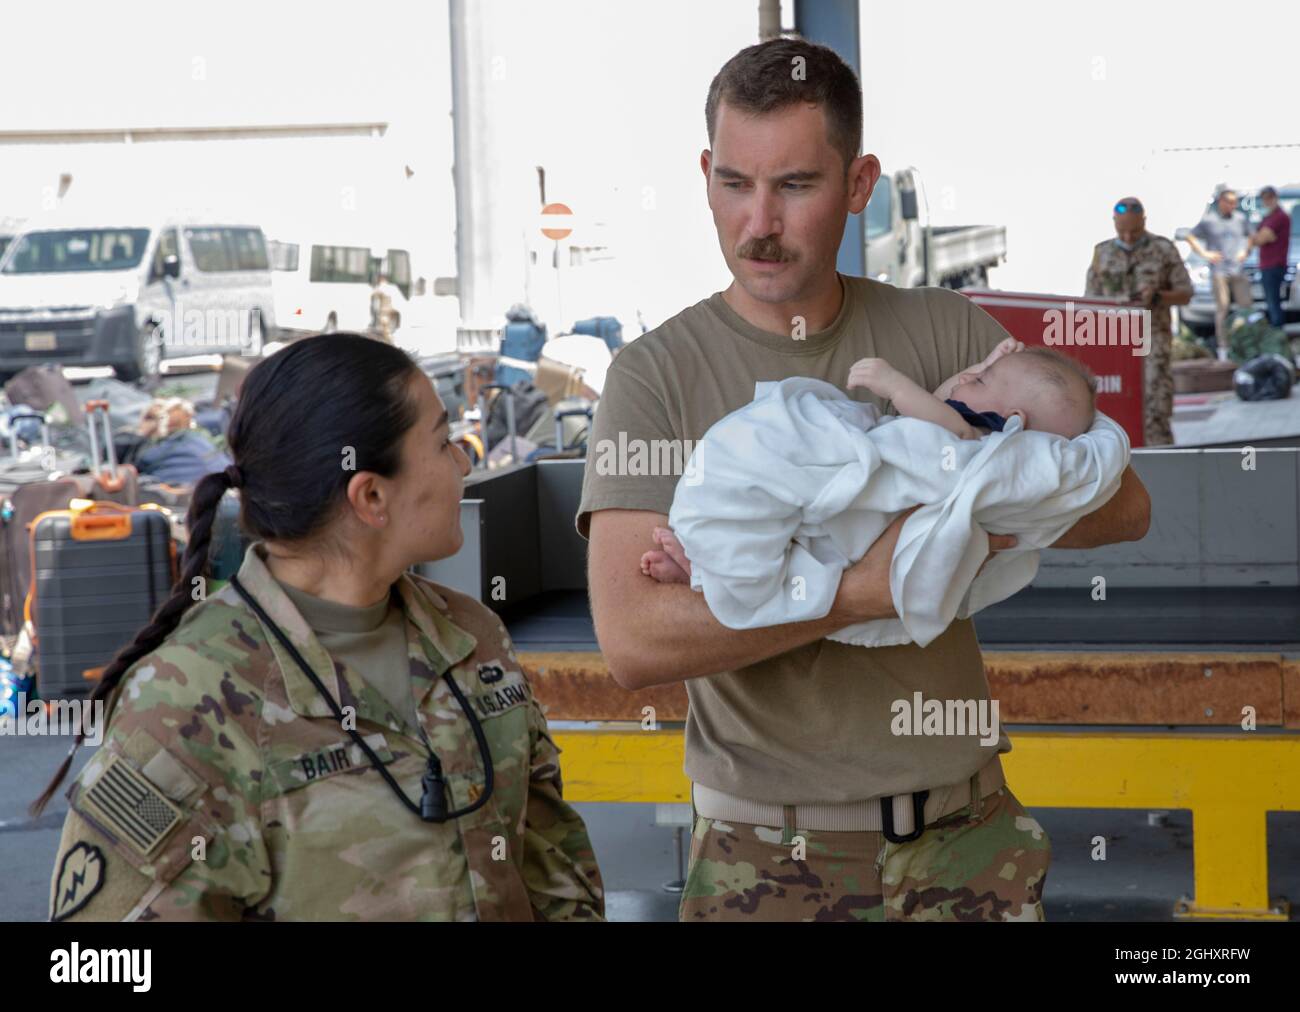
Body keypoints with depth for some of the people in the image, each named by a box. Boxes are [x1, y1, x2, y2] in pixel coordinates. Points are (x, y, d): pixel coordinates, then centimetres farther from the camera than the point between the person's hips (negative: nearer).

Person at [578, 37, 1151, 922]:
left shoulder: (943, 333, 2)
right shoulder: (658, 376, -8)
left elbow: (1122, 505, -1)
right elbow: (632, 640, -19)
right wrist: (866, 589, -25)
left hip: (968, 831, 3)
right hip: (768, 856, -2)